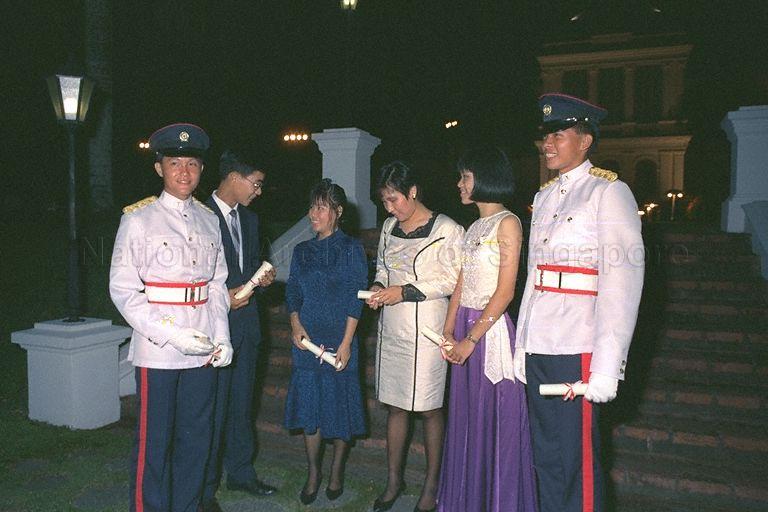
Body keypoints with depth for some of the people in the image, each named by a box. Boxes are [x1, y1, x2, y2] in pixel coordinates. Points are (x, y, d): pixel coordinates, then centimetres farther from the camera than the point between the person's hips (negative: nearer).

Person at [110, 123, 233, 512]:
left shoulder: (209, 220, 10)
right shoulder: (138, 219, -6)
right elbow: (123, 290, -9)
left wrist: (222, 338, 2)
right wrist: (172, 334, -17)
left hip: (203, 350, 5)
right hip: (158, 351, -5)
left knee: (196, 438, 16)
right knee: (154, 442, 6)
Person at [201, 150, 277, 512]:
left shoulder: (249, 218, 12)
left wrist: (261, 277, 1)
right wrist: (223, 298, -18)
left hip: (246, 319, 7)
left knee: (242, 403, 17)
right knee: (213, 407, 1)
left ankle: (240, 472, 33)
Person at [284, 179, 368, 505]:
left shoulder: (351, 249, -4)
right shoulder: (302, 251, 10)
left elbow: (356, 298, -7)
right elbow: (293, 293, 11)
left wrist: (346, 343, -12)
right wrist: (295, 324, -8)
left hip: (338, 340, -4)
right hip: (306, 341, 4)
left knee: (340, 408, 6)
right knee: (309, 407, 9)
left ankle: (336, 472, 27)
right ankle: (313, 472, 27)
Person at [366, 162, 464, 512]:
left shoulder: (446, 230, -10)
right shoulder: (389, 226, 10)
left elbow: (453, 280, -11)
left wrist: (404, 292, -15)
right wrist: (378, 287, 0)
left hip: (426, 330, -6)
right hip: (391, 329, 6)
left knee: (429, 409, 5)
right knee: (395, 405, 13)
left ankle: (432, 484, 23)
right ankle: (394, 480, 28)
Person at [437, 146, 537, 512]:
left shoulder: (507, 223, -10)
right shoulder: (474, 227, 14)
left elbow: (505, 293, -15)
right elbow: (460, 285, 11)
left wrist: (472, 339, -14)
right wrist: (448, 333, 2)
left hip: (490, 331, -8)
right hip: (465, 332, 8)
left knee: (493, 421, 4)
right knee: (466, 419, 16)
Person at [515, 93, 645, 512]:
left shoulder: (608, 192, -6)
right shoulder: (544, 197, 16)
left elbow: (622, 283, -14)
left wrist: (606, 367, -20)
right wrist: (521, 346, 15)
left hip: (578, 350, -7)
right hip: (539, 349, 7)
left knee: (577, 458, 2)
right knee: (546, 454, 15)